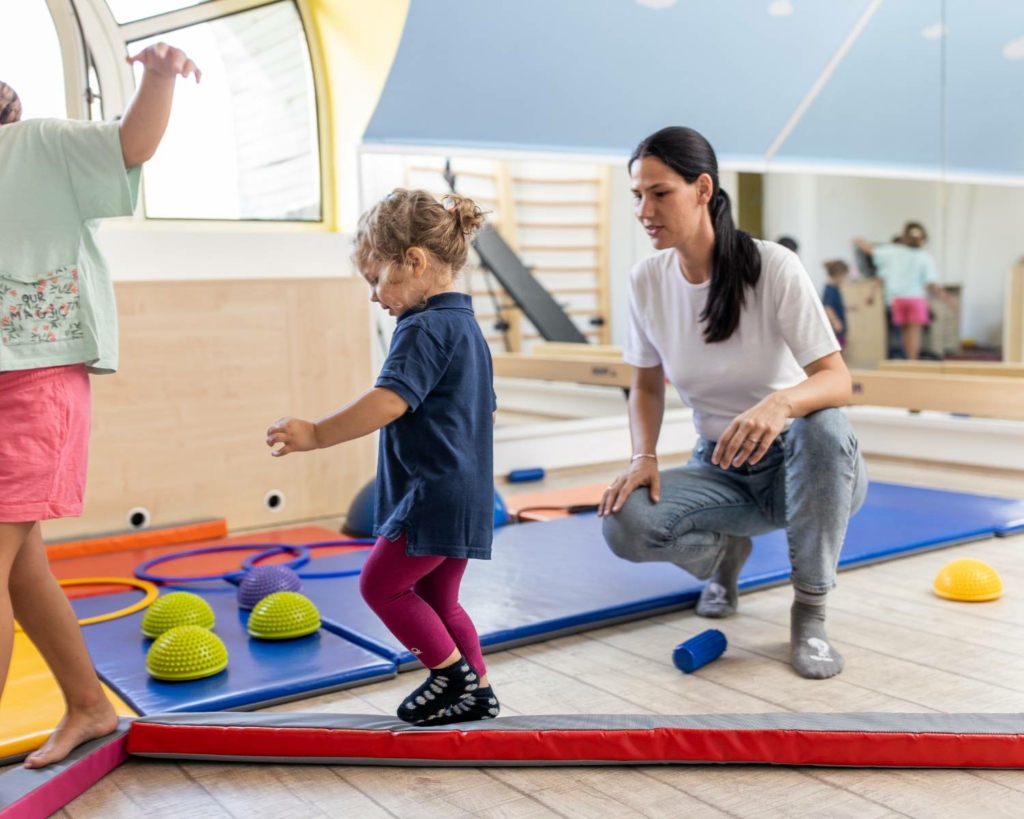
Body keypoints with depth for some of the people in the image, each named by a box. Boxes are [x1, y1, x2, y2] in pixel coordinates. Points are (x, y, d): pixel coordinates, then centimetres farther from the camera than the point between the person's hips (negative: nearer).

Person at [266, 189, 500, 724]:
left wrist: (318, 434, -27)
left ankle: (452, 672, 8)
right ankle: (476, 690, 23)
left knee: (381, 583, 2)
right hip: (468, 497, 10)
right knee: (436, 596, 18)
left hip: (432, 495, -10)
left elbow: (389, 401, -28)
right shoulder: (466, 325, 16)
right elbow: (486, 411, 24)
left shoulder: (424, 329, -15)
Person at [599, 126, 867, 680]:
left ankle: (810, 610, -16)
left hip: (804, 467, -2)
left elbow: (837, 379, -23)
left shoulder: (774, 268, -19)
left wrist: (780, 403, -46)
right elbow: (647, 385, 6)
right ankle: (725, 550, 9)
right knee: (625, 525, -27)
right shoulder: (646, 281, -6)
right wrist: (644, 457, -14)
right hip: (721, 469, 3)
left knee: (823, 425, -39)